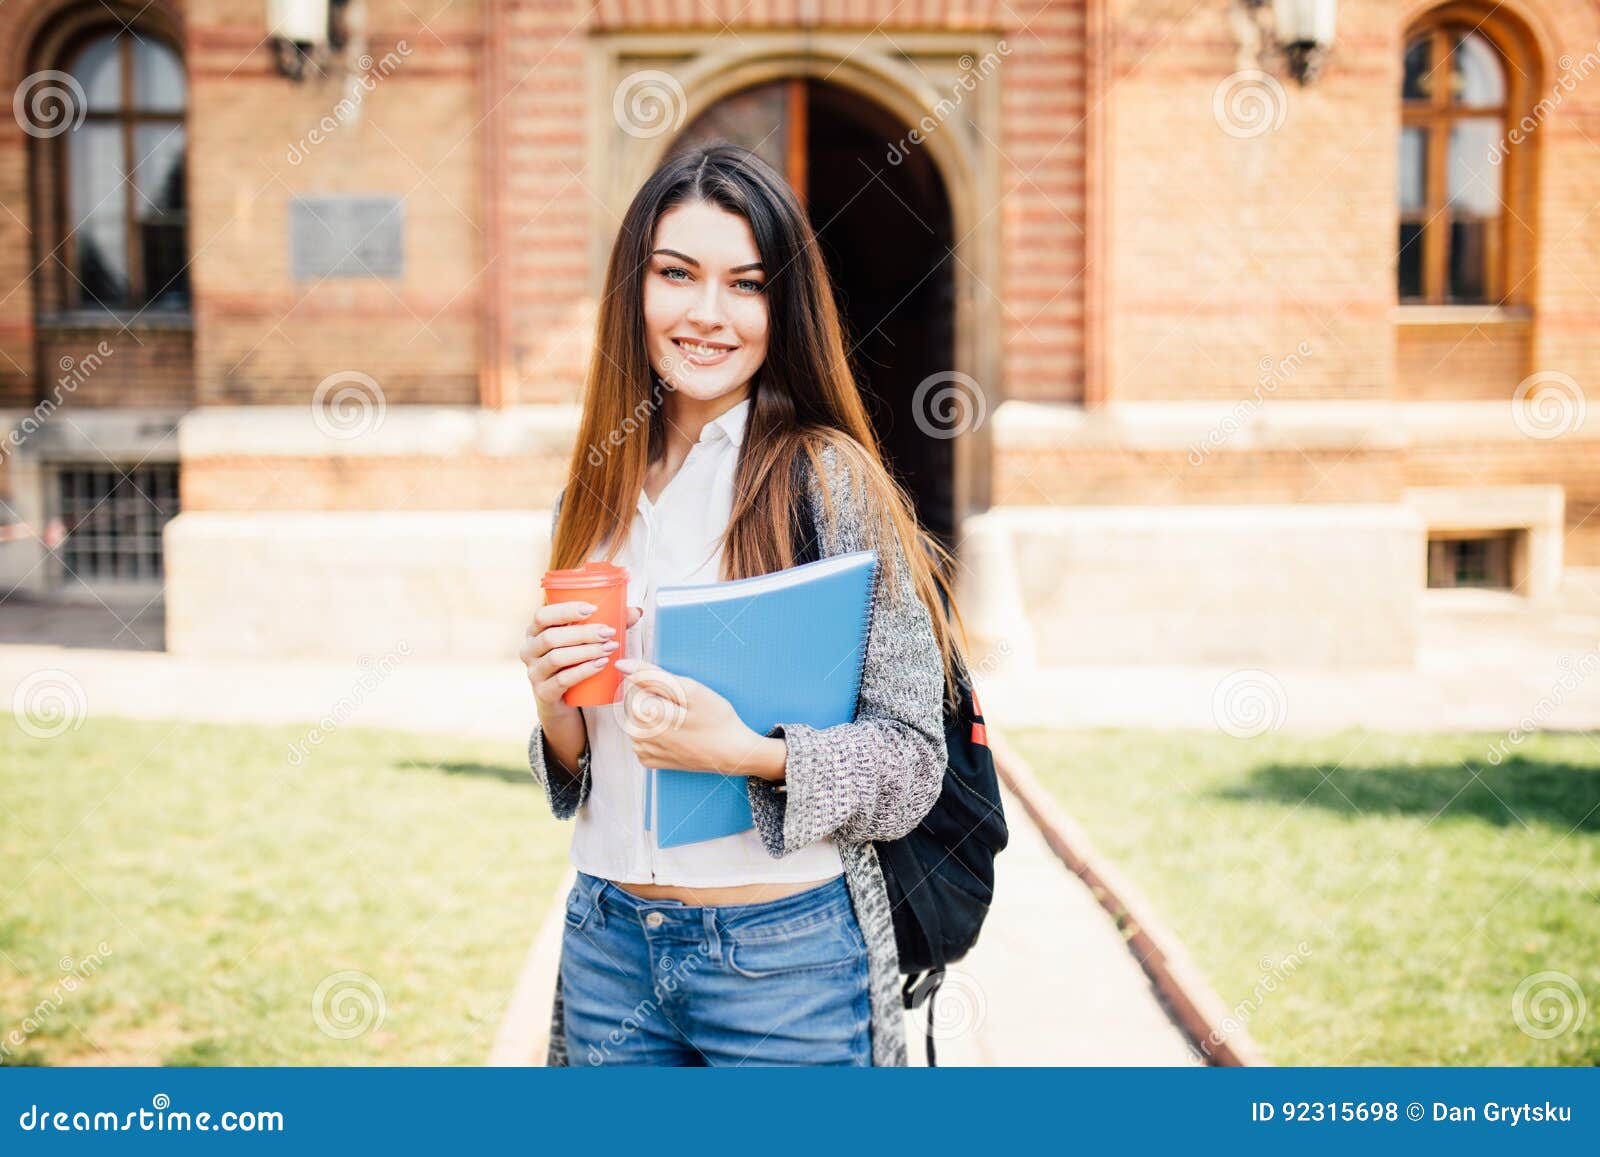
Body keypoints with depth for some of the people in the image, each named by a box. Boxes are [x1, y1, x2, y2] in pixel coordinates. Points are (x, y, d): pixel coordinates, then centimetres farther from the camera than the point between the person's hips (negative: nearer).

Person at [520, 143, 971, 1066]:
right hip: (608, 939, 5)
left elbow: (912, 760, -11)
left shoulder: (831, 479, -10)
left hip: (783, 948, -4)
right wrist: (556, 710, -8)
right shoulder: (595, 493, 5)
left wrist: (746, 751, -25)